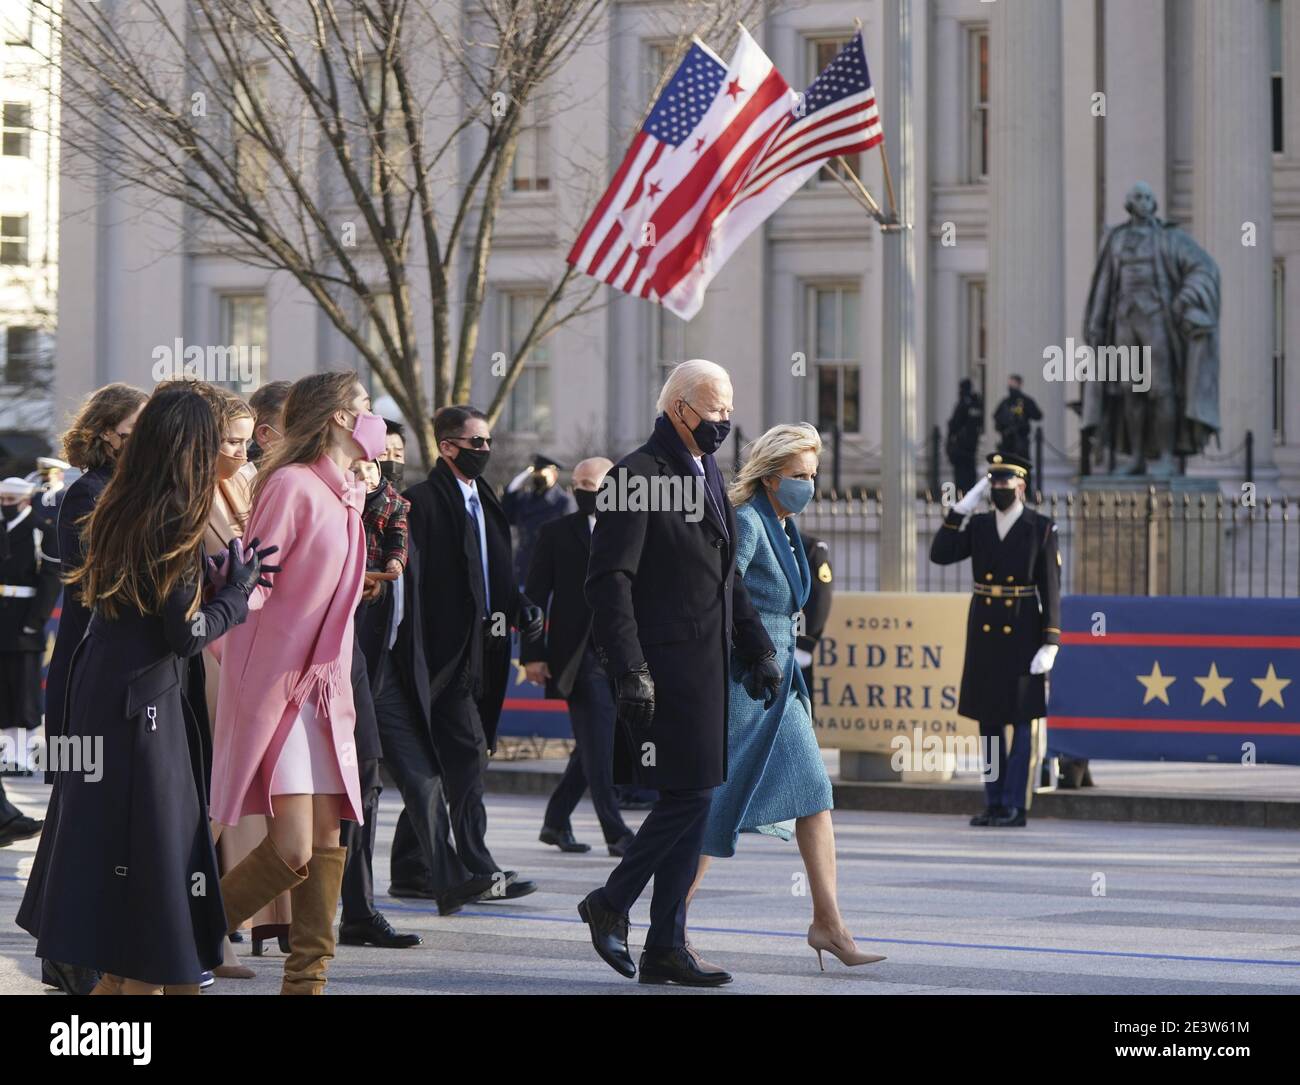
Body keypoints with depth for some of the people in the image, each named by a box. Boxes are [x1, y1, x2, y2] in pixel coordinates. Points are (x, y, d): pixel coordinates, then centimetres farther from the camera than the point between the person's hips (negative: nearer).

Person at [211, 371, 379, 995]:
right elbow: (249, 587, -13)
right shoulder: (293, 484, -11)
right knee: (293, 850, -14)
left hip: (325, 687, 9)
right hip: (278, 685, -9)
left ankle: (306, 980, 9)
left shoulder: (348, 496, 15)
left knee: (327, 841, 4)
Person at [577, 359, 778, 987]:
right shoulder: (638, 476, -10)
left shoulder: (708, 476, 18)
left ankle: (666, 948, 12)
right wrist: (630, 670, -21)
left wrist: (757, 649, 20)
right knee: (688, 797, -10)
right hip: (663, 667, -9)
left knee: (691, 800, 8)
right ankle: (610, 903, 7)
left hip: (704, 666, 9)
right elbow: (609, 580, -15)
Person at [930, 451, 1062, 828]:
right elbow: (939, 555, -8)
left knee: (1020, 719, -2)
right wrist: (963, 506, -11)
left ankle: (1014, 806, 2)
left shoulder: (1042, 529, -6)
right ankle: (994, 803, 13)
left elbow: (1051, 590, -8)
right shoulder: (977, 525, 6)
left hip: (1022, 634, -4)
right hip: (984, 633, 4)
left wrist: (1050, 645, -15)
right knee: (989, 719, 7)